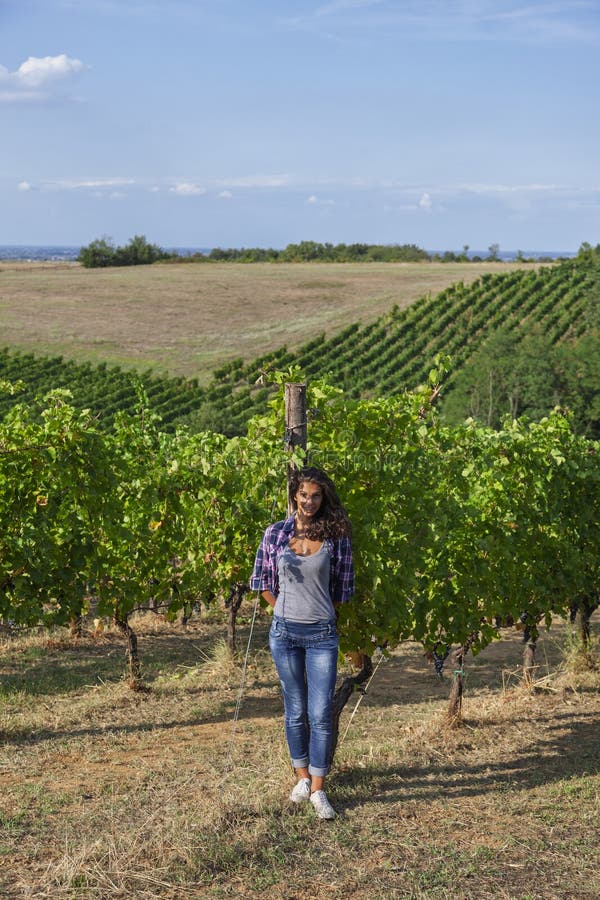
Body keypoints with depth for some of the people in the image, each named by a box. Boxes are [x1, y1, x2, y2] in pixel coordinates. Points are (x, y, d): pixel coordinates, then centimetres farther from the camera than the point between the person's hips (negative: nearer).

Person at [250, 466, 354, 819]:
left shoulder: (336, 537, -1)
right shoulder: (276, 533, 0)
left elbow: (343, 586, 7)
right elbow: (263, 580, 9)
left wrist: (321, 613, 10)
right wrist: (286, 610, 10)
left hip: (322, 634, -1)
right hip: (285, 632, 1)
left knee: (321, 714, -5)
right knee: (296, 711, 10)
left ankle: (318, 790, 2)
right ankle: (302, 777, 25)